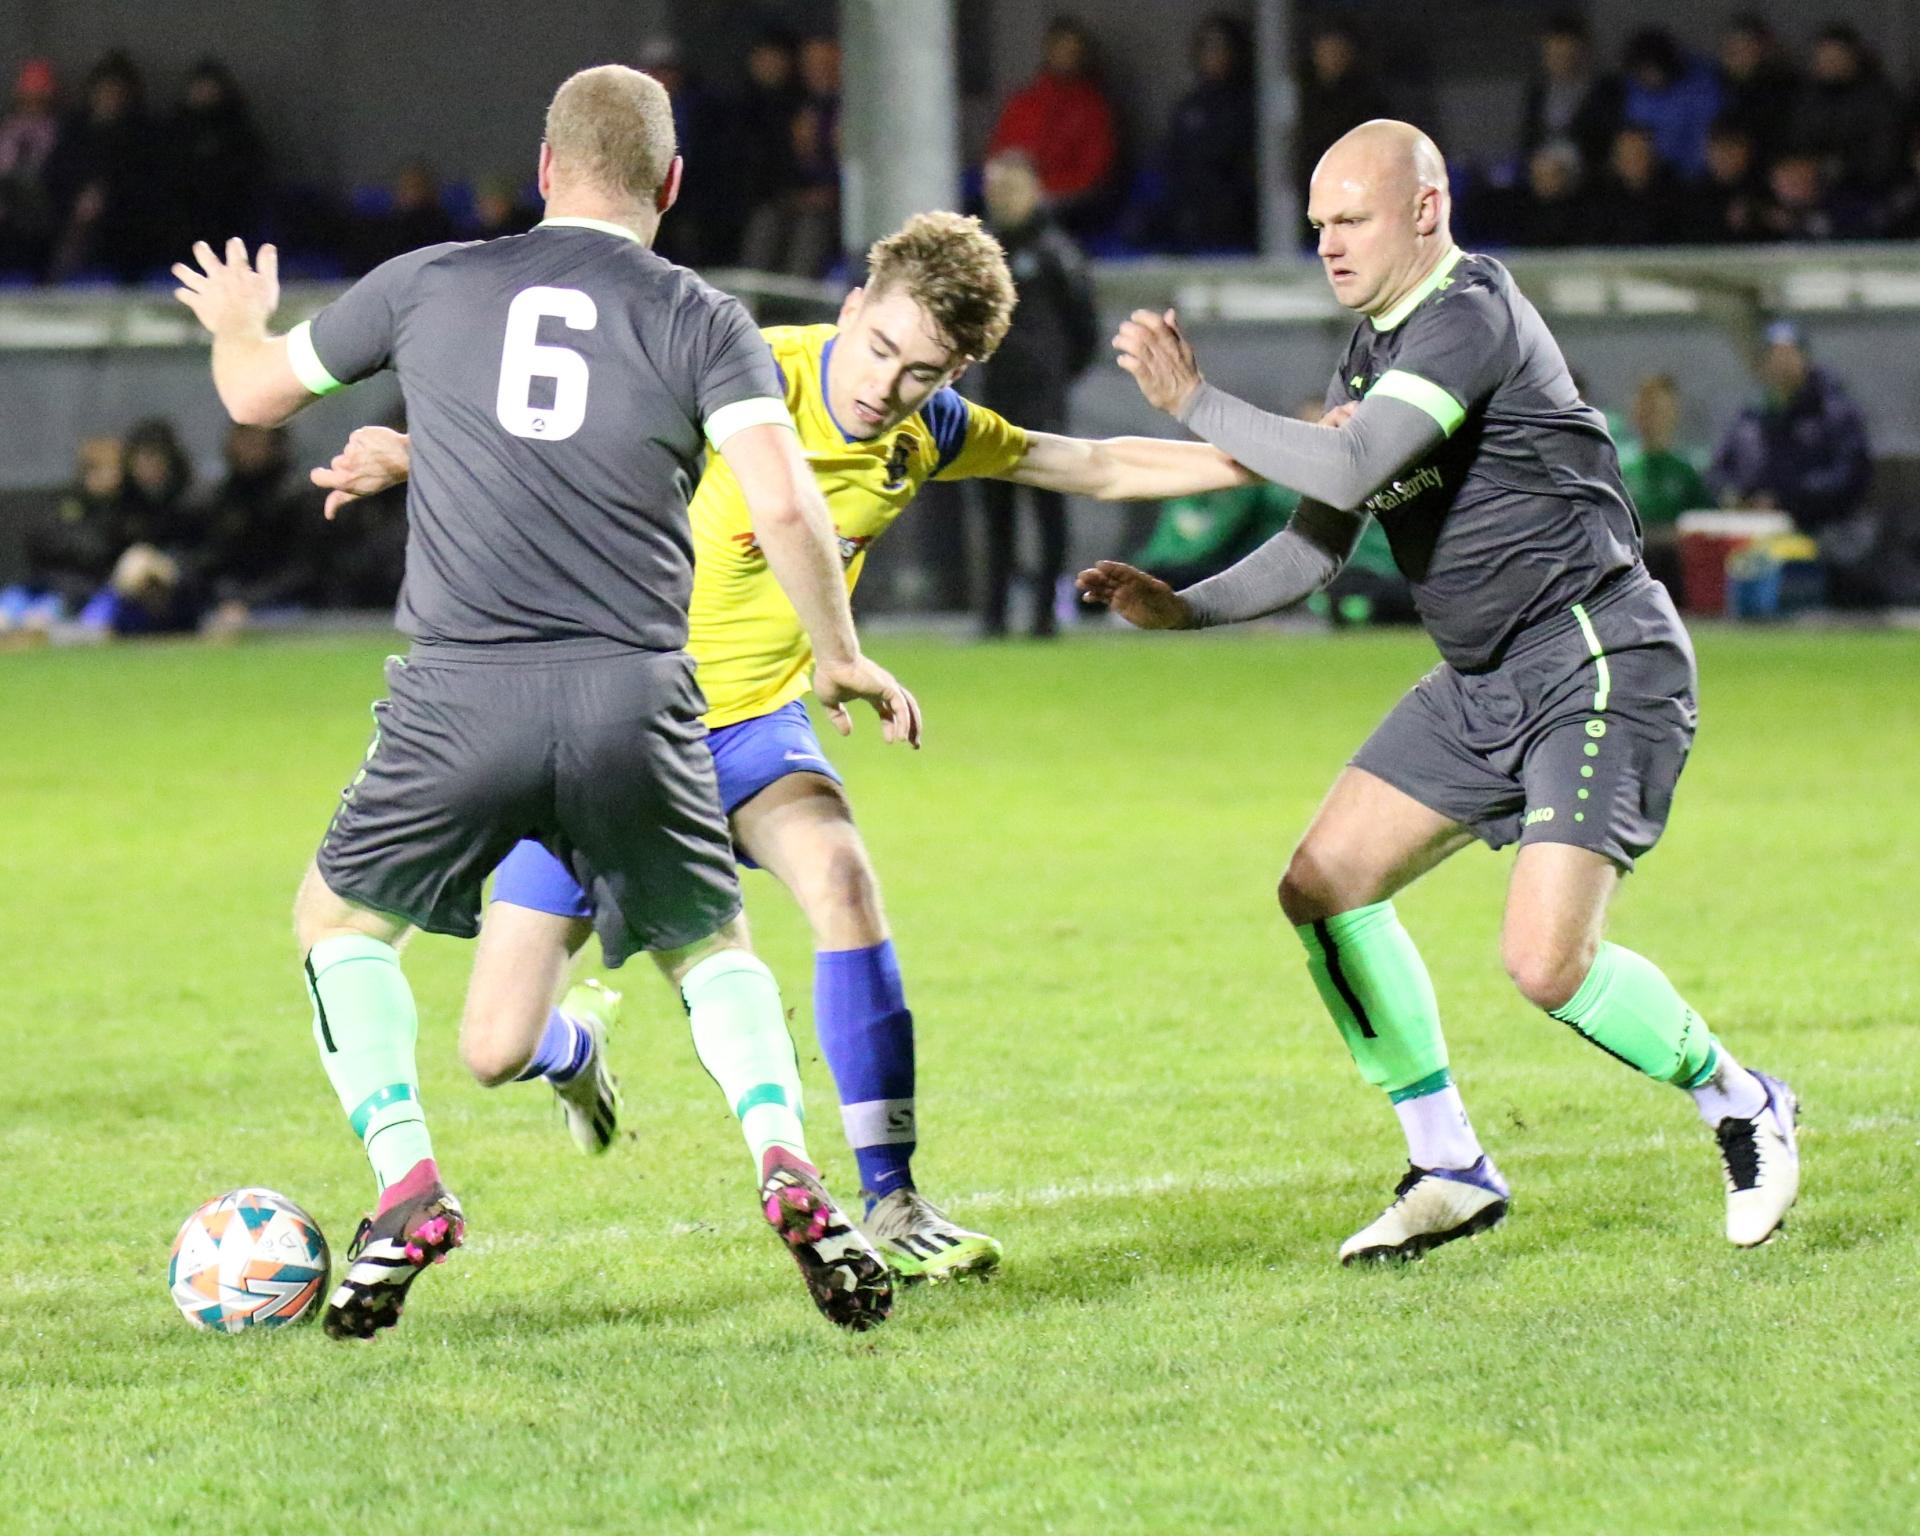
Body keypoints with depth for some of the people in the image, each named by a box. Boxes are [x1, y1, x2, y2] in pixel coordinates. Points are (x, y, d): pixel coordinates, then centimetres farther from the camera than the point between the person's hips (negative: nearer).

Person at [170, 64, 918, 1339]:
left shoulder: (431, 285, 9)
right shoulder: (700, 320, 4)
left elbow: (258, 393, 21)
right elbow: (786, 505, -7)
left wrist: (237, 322, 45)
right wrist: (841, 660, 8)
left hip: (460, 695, 0)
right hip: (634, 695, 0)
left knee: (340, 920, 23)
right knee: (711, 948, 22)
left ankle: (407, 1187, 6)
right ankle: (788, 1165, -3)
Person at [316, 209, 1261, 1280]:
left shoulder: (929, 434, -4)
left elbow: (1100, 467, 12)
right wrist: (415, 453, -45)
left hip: (754, 726, 3)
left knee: (841, 875, -31)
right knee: (498, 1052, -7)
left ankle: (892, 1203, -21)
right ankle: (577, 1041, 35)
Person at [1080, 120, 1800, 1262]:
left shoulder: (1470, 316, -17)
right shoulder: (1368, 353, 13)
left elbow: (1349, 471, -29)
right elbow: (1316, 546, 16)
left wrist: (1195, 403, -20)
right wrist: (1180, 608, 1)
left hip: (1600, 665, -10)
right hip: (1482, 684, 10)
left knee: (1548, 963, -19)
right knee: (1325, 888, 2)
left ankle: (1743, 1107, 8)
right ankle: (1450, 1170, 12)